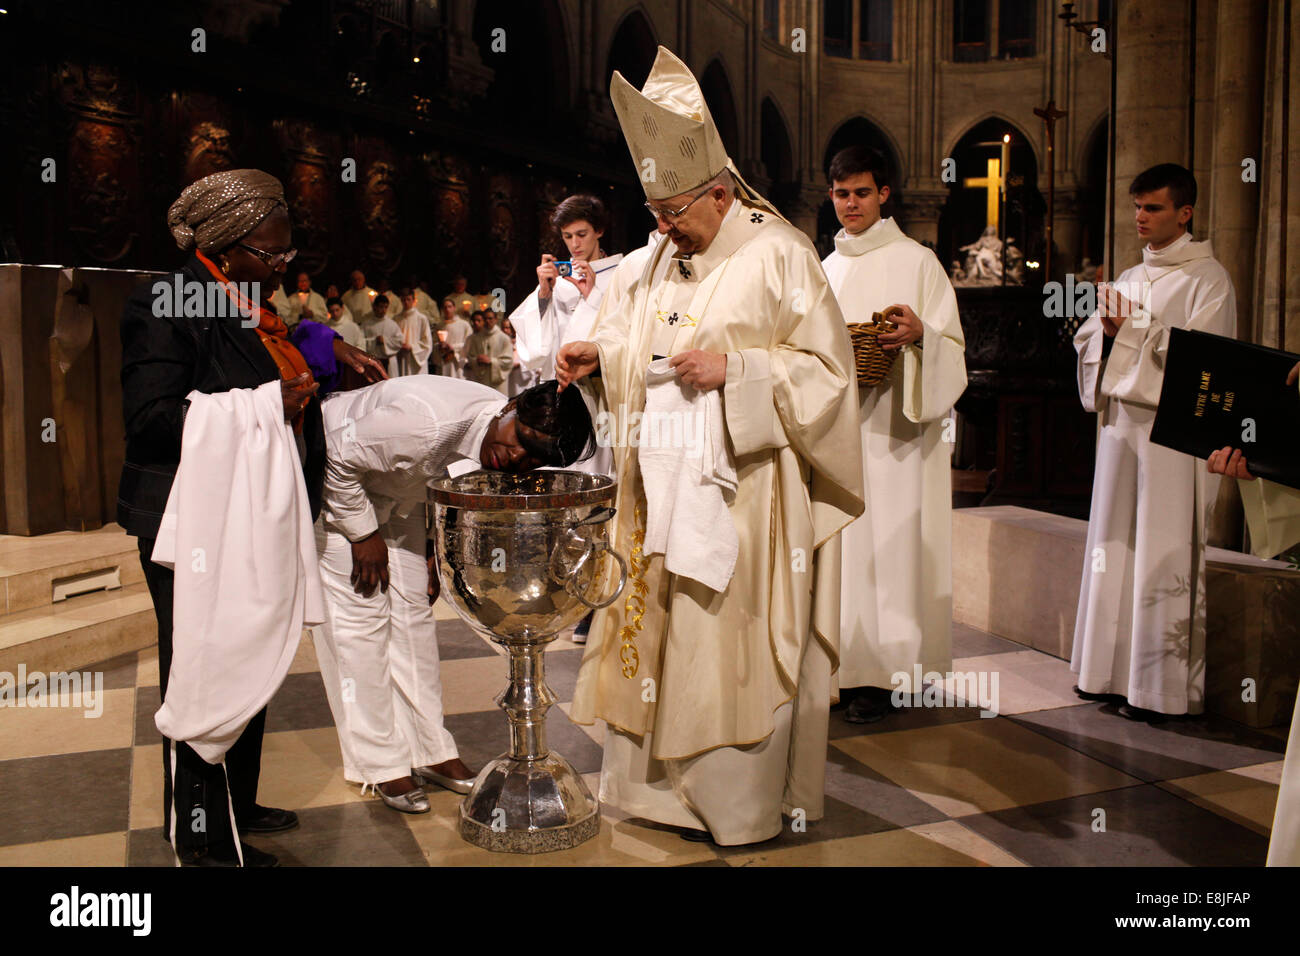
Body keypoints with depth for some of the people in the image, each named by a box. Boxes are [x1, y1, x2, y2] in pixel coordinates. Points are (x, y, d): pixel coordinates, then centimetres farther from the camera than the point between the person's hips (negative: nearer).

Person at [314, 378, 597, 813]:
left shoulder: (501, 451, -16)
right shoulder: (427, 422, -40)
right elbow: (338, 456, -29)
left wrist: (434, 550, -3)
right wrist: (363, 534, -20)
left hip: (396, 492, 7)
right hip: (331, 484, -7)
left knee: (413, 608, 7)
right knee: (360, 615, -8)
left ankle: (430, 749, 17)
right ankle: (383, 765, 3)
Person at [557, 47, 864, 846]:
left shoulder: (778, 256, -9)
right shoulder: (667, 255, 12)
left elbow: (826, 368, -11)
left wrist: (732, 369, -21)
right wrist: (599, 356, 2)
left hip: (739, 491, -7)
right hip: (664, 484, 7)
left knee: (731, 639, 0)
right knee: (658, 626, 12)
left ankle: (739, 803, 16)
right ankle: (663, 777, 27)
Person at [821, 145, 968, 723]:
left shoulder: (916, 262, 1)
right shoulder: (827, 269, 18)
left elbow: (952, 347, -3)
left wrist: (918, 334, -23)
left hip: (892, 428, -5)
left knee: (887, 541, -6)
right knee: (838, 540, 3)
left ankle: (881, 674, 0)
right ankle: (844, 660, 10)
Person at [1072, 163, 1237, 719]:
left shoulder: (1207, 278, -3)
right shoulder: (1129, 279, 17)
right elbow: (1088, 341, 14)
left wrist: (1134, 330, -12)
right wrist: (1107, 328, -7)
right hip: (1121, 426, 7)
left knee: (1164, 557, -5)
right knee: (1114, 549, 9)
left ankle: (1163, 687, 3)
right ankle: (1113, 672, 18)